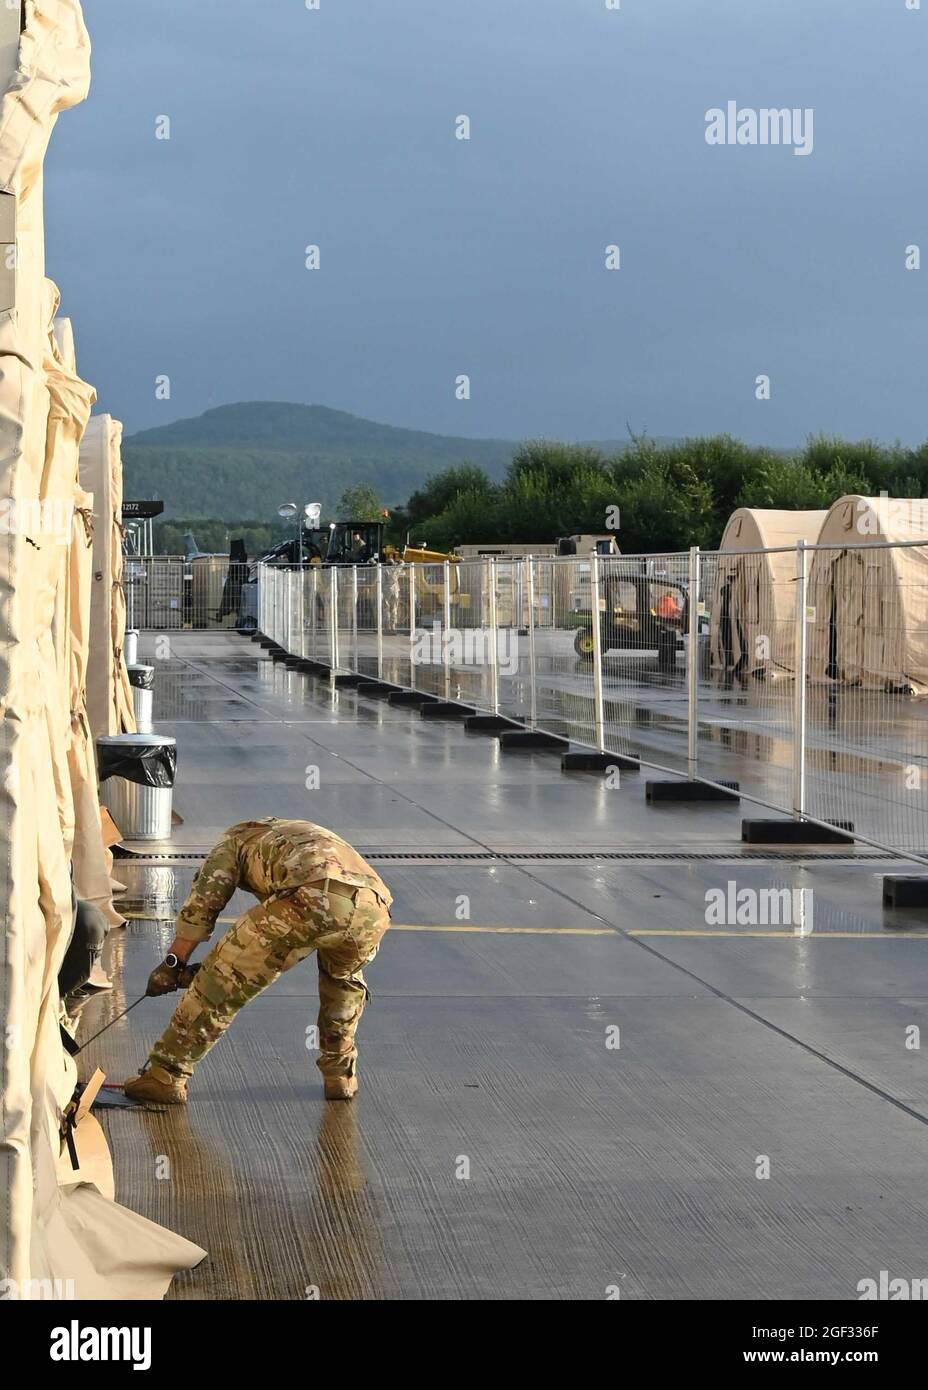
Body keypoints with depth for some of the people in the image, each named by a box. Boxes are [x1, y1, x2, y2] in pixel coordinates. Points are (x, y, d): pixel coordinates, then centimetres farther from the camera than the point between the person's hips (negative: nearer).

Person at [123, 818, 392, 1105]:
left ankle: (165, 1076, 15)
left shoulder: (238, 837, 34)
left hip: (307, 898, -5)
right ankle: (340, 1074, 37)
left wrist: (173, 965, 29)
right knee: (343, 976, 38)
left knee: (224, 978, 10)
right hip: (373, 907, 5)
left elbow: (202, 903, 22)